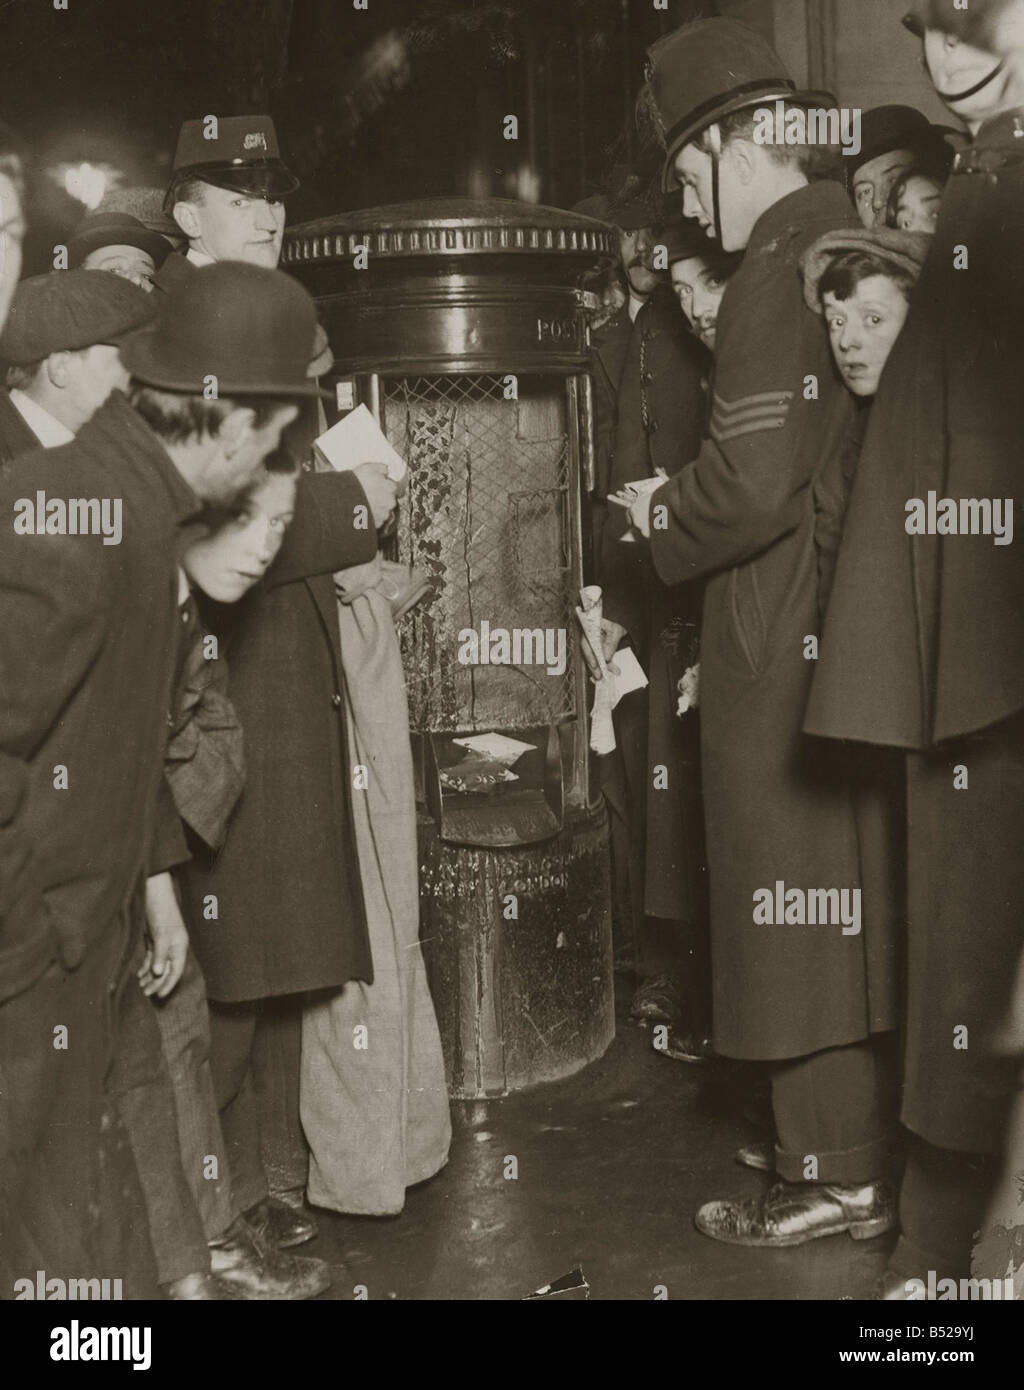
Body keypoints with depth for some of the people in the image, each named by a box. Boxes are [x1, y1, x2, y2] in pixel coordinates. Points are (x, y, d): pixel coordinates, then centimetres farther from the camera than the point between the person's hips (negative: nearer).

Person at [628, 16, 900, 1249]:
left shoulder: (775, 275, -17)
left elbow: (752, 485, -23)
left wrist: (661, 520, -5)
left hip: (788, 649, -9)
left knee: (795, 898, 2)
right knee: (856, 898, 16)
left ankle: (834, 1173, 12)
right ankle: (875, 1137, 29)